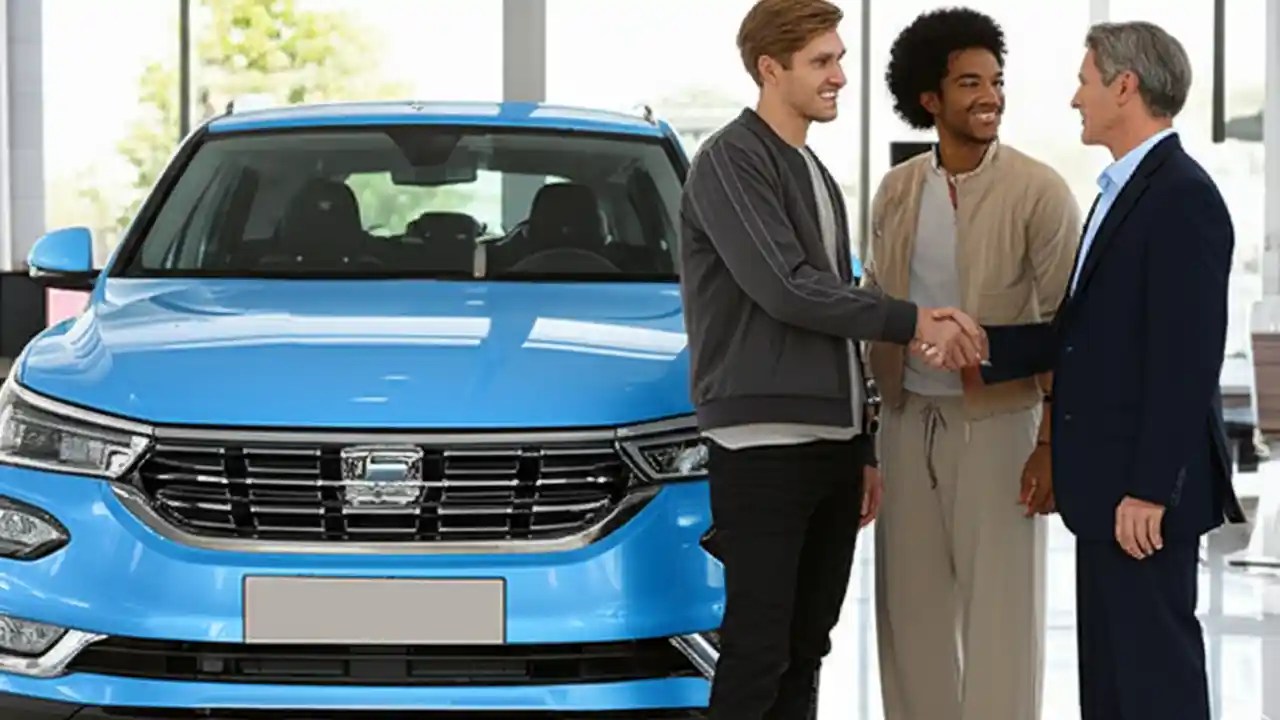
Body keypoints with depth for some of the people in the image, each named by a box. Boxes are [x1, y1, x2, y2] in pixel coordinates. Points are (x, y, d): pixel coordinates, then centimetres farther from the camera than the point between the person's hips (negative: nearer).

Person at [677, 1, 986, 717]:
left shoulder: (817, 175, 19)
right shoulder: (730, 161, -7)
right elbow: (786, 289, -17)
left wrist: (864, 444, 18)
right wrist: (913, 322, -14)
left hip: (833, 442, 8)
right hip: (764, 444, -8)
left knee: (806, 647, 8)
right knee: (758, 650, -8)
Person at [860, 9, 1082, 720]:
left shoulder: (1039, 192, -9)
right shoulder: (896, 192, 6)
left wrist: (1052, 443, -14)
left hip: (997, 422, -5)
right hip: (909, 420, 5)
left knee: (999, 608, 0)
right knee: (913, 604, 11)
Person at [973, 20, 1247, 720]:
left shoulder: (1181, 197, -16)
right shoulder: (1123, 190, 17)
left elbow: (1185, 358, -21)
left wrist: (1148, 490, -22)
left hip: (1143, 486, -10)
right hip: (1108, 480, 10)